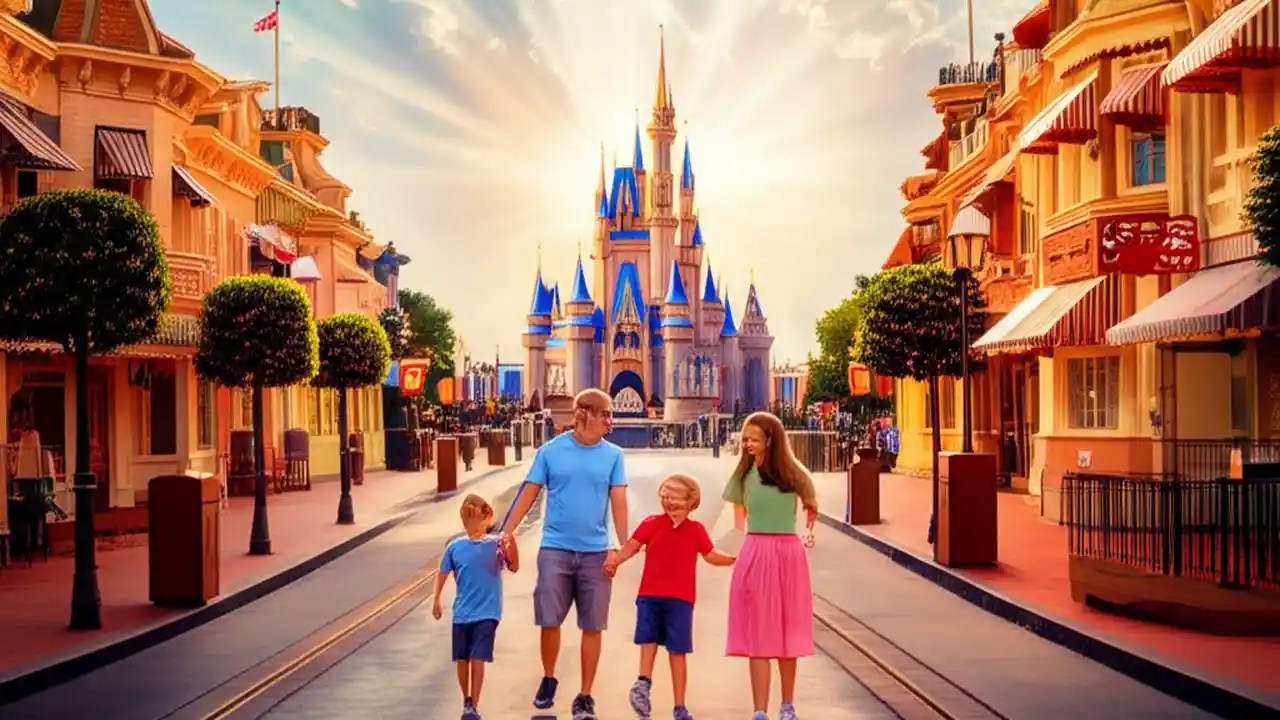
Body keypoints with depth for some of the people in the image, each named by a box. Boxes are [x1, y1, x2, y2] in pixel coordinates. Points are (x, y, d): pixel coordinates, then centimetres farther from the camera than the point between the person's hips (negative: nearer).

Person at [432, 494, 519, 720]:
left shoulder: (496, 545, -8)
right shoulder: (455, 547, -2)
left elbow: (514, 567, -17)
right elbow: (443, 573, 9)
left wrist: (511, 543, -33)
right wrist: (436, 601, 8)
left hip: (487, 613, -3)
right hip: (462, 613, 3)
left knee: (477, 659, -7)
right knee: (462, 659, 12)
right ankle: (466, 701, 32)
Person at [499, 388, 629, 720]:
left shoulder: (613, 455, 1)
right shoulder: (551, 451, -1)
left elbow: (618, 501, -3)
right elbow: (529, 493, 3)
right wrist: (505, 533, -2)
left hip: (596, 552, 1)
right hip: (555, 549, -1)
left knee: (592, 627, 4)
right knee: (549, 620, 1)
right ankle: (548, 680, 27)